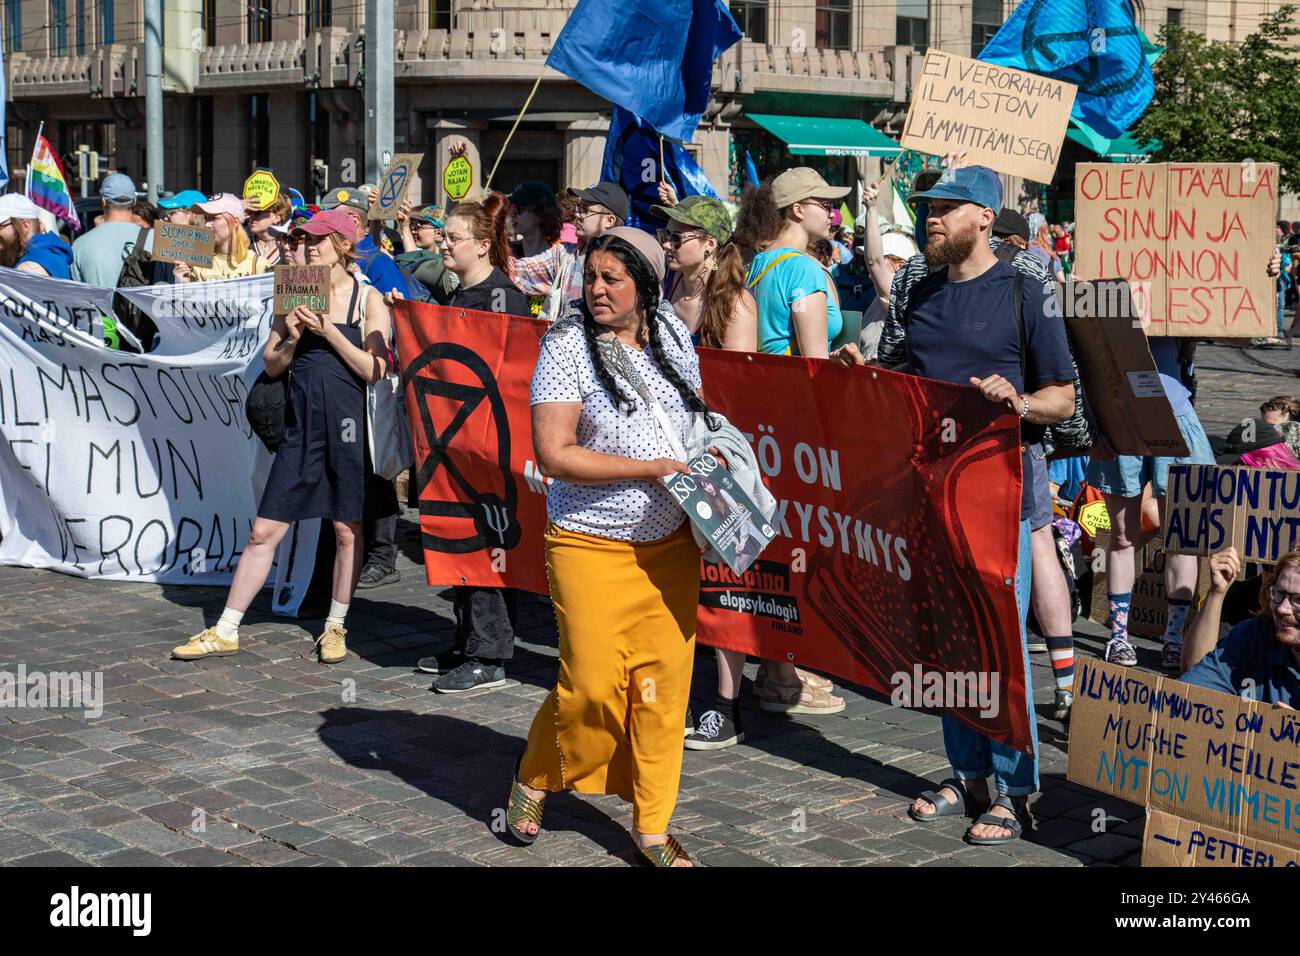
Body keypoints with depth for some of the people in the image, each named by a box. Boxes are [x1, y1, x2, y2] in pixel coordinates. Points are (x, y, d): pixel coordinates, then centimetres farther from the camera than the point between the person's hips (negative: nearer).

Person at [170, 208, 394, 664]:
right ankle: (225, 631, 9)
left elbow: (375, 371, -8)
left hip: (350, 422, -3)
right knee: (264, 531, 3)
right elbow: (272, 365, 11)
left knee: (347, 530, 6)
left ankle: (335, 626, 23)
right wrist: (292, 339, -9)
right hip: (302, 425, 3)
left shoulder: (368, 299, -1)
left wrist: (330, 332, -15)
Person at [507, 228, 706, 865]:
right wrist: (653, 467, -19)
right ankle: (533, 779, 25)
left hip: (671, 543, 5)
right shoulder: (568, 346, -12)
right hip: (592, 545, -4)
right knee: (592, 686, -3)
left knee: (664, 682, 4)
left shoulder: (674, 335, 4)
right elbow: (552, 454, -18)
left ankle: (652, 826, 18)